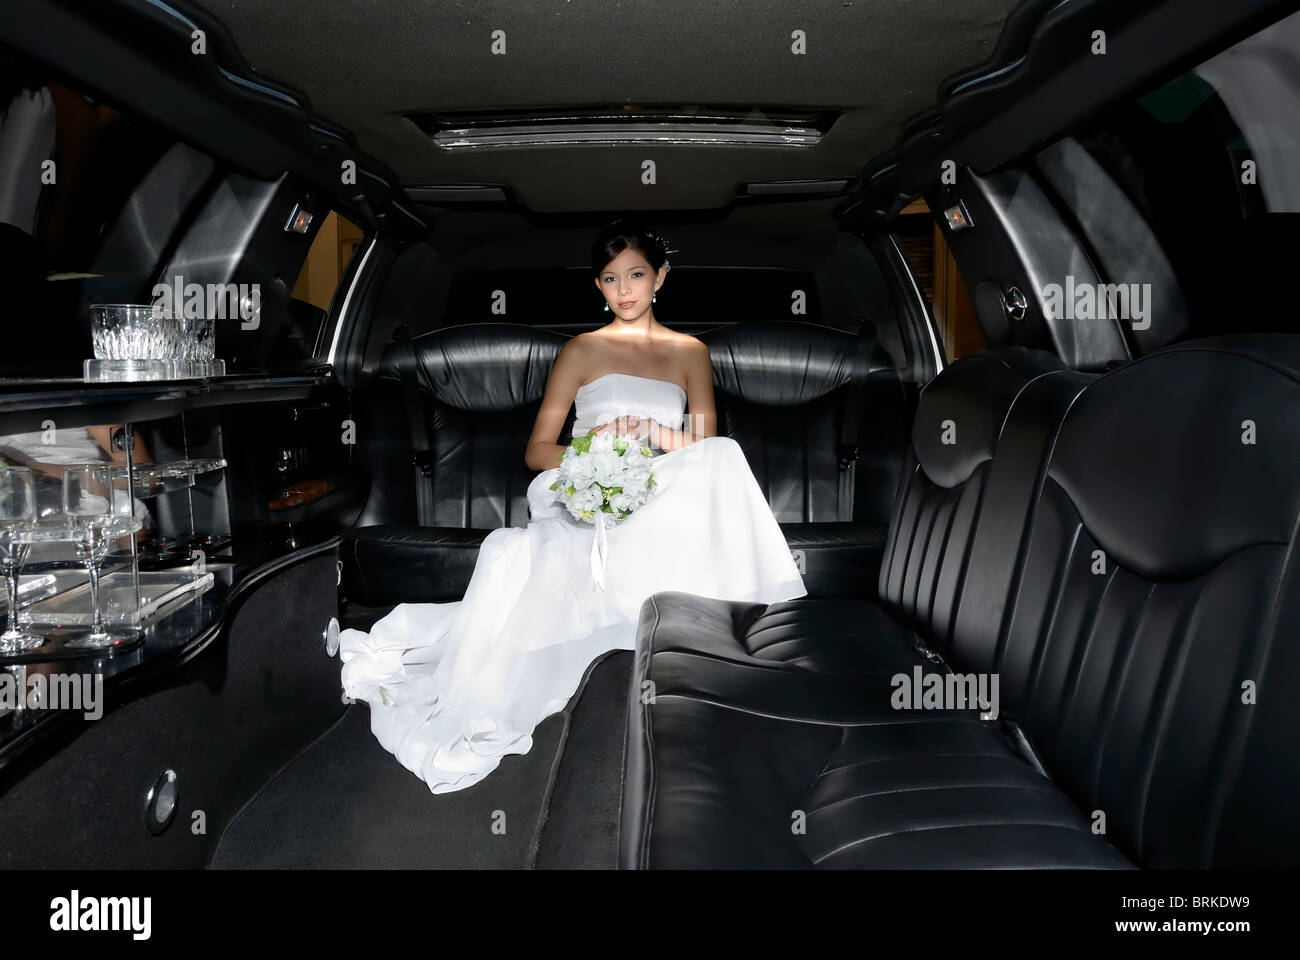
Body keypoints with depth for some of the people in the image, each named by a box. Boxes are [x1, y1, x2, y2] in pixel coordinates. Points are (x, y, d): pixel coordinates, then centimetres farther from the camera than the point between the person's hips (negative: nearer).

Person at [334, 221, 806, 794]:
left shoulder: (690, 352, 19)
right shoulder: (582, 351, 14)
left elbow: (708, 448, 9)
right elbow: (537, 450, 9)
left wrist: (652, 430, -10)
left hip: (662, 500, 2)